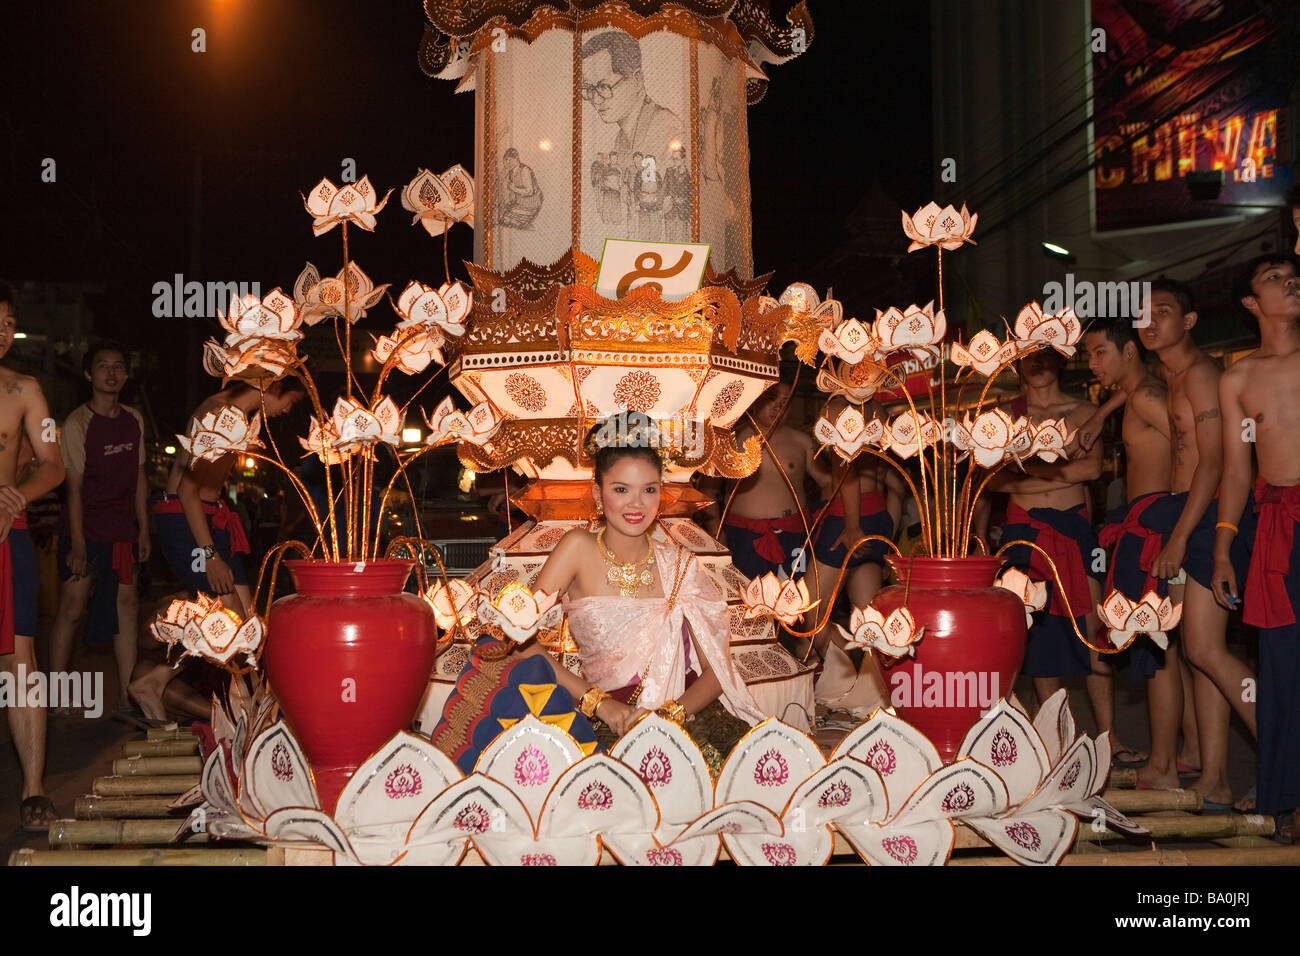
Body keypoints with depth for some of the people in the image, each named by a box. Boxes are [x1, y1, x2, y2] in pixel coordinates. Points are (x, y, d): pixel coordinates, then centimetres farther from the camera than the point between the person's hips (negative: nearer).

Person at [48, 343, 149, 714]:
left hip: (121, 530, 5)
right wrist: (77, 544, -13)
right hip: (85, 528, -5)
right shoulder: (77, 423, -9)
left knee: (127, 606, 3)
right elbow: (74, 487, -11)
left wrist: (143, 529, 11)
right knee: (72, 609, -3)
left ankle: (126, 697, 8)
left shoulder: (133, 420, 8)